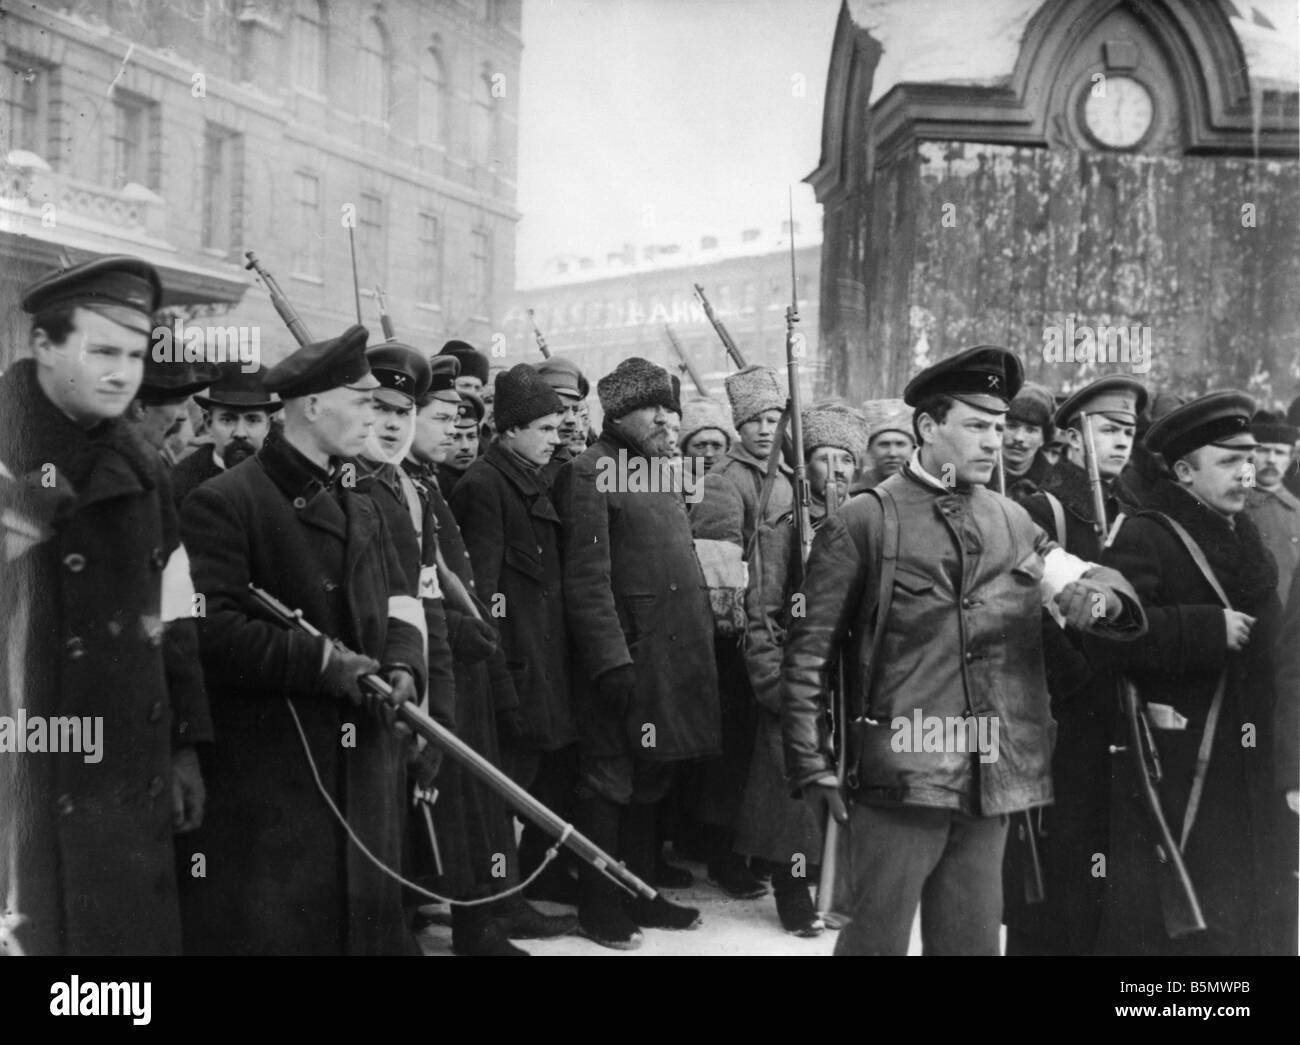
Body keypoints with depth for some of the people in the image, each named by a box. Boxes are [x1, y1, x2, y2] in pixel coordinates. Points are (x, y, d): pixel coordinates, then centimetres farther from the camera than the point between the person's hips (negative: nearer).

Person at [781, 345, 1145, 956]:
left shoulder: (1013, 522, 12)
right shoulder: (865, 522, -3)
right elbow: (808, 653, -4)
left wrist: (1097, 597, -11)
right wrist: (811, 767, -9)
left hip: (993, 780, 5)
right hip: (902, 775, -5)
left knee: (972, 941, 13)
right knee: (875, 938, 0)